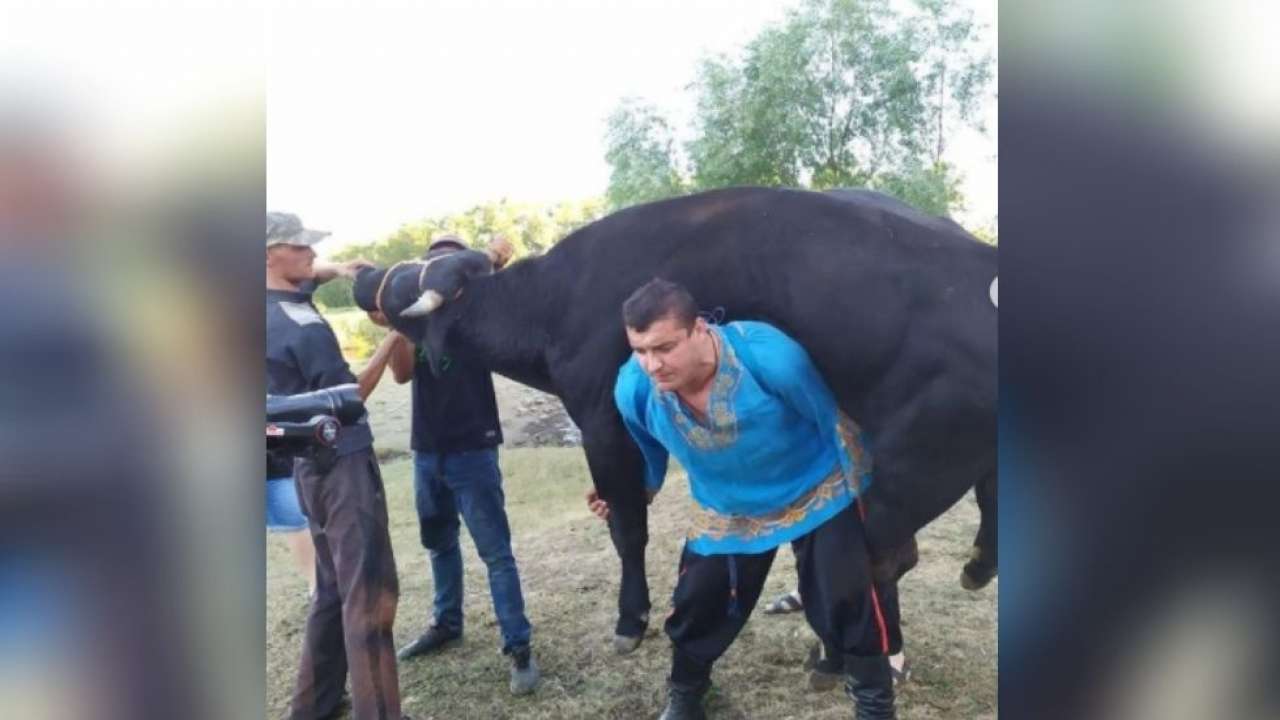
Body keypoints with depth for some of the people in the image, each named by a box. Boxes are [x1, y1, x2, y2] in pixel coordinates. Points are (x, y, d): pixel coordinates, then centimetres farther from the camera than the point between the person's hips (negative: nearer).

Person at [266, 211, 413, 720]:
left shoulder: (277, 307, 5)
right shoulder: (306, 328, -21)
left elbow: (299, 278, 28)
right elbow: (349, 397, -12)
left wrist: (335, 271, 10)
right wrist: (391, 340, -8)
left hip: (310, 462, 9)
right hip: (342, 460, -9)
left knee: (333, 586, 18)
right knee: (368, 591, -7)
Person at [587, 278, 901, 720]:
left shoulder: (769, 356, -36)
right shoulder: (633, 389, -25)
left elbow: (835, 422, -19)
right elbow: (650, 457, 2)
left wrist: (866, 498, -10)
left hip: (816, 494, -3)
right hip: (726, 512, 3)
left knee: (852, 608, -3)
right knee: (696, 609, 8)